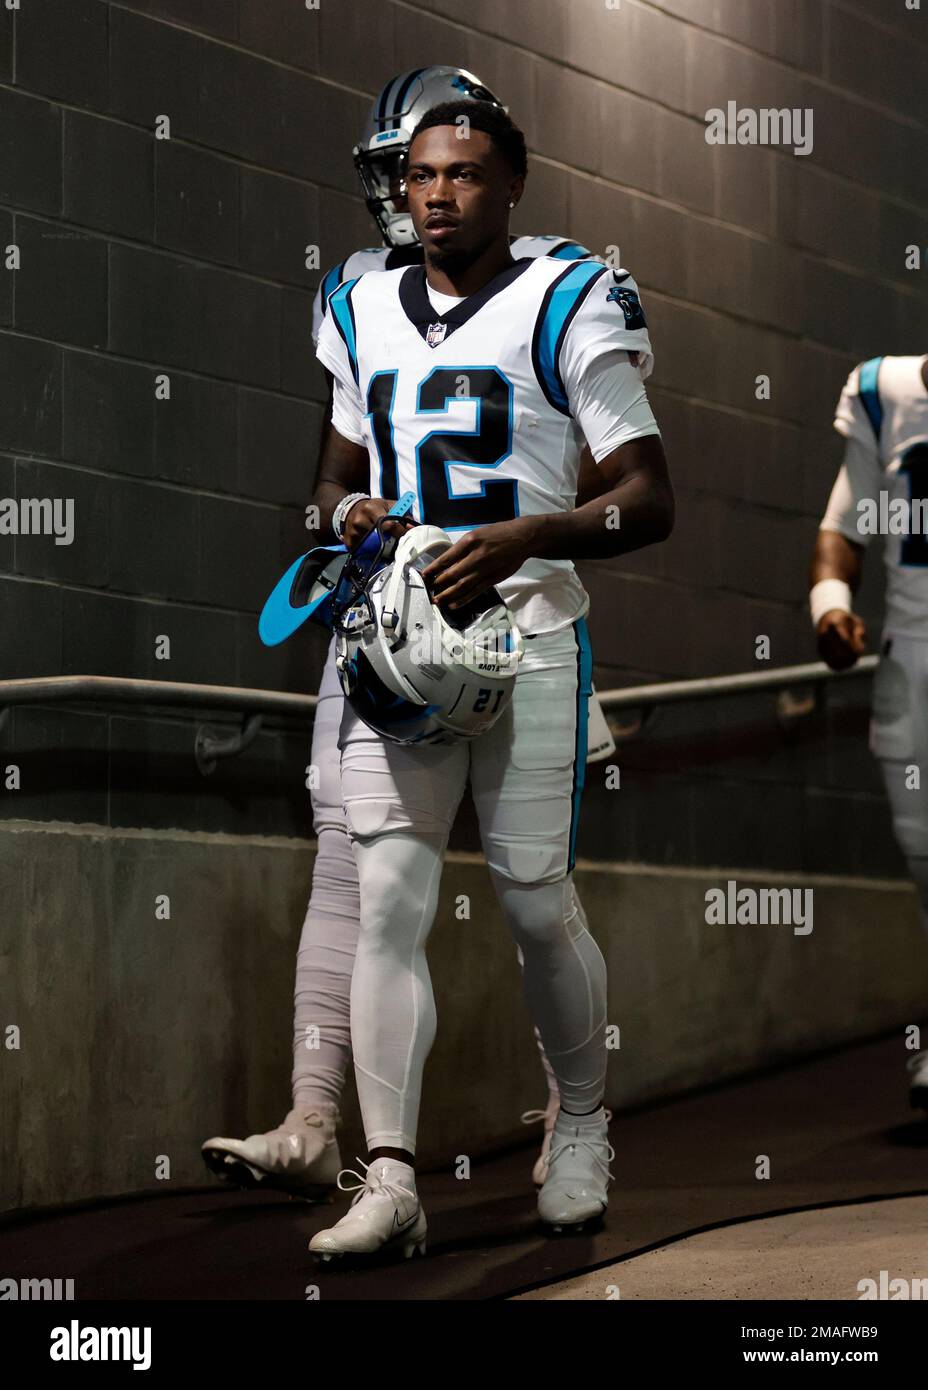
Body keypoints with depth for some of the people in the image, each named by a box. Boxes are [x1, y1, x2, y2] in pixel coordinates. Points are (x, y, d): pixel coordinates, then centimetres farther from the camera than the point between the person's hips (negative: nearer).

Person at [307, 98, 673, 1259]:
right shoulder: (364, 314, 14)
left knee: (537, 903, 2)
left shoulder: (566, 310, -2)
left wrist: (524, 536, -21)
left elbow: (650, 501, -5)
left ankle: (582, 1124, 27)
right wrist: (345, 511, 2)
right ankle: (389, 1180, -8)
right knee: (388, 903, -7)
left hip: (526, 635, -4)